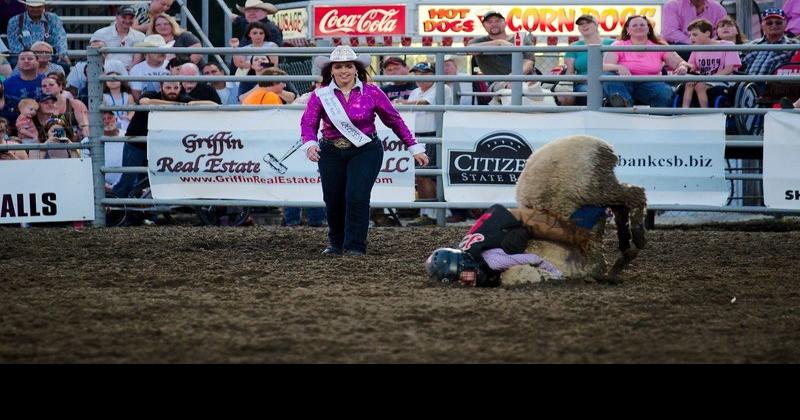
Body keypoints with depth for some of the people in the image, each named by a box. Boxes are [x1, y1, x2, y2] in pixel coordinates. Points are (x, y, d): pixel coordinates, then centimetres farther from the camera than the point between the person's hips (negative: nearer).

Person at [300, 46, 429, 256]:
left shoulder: (371, 93, -6)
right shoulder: (320, 95, -5)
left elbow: (394, 120, 2)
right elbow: (308, 122, -14)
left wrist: (414, 147, 4)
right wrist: (310, 144, -35)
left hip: (365, 151, -2)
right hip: (331, 152, 2)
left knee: (357, 197, -16)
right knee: (333, 200, 9)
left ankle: (355, 246, -3)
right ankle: (336, 243, 33)